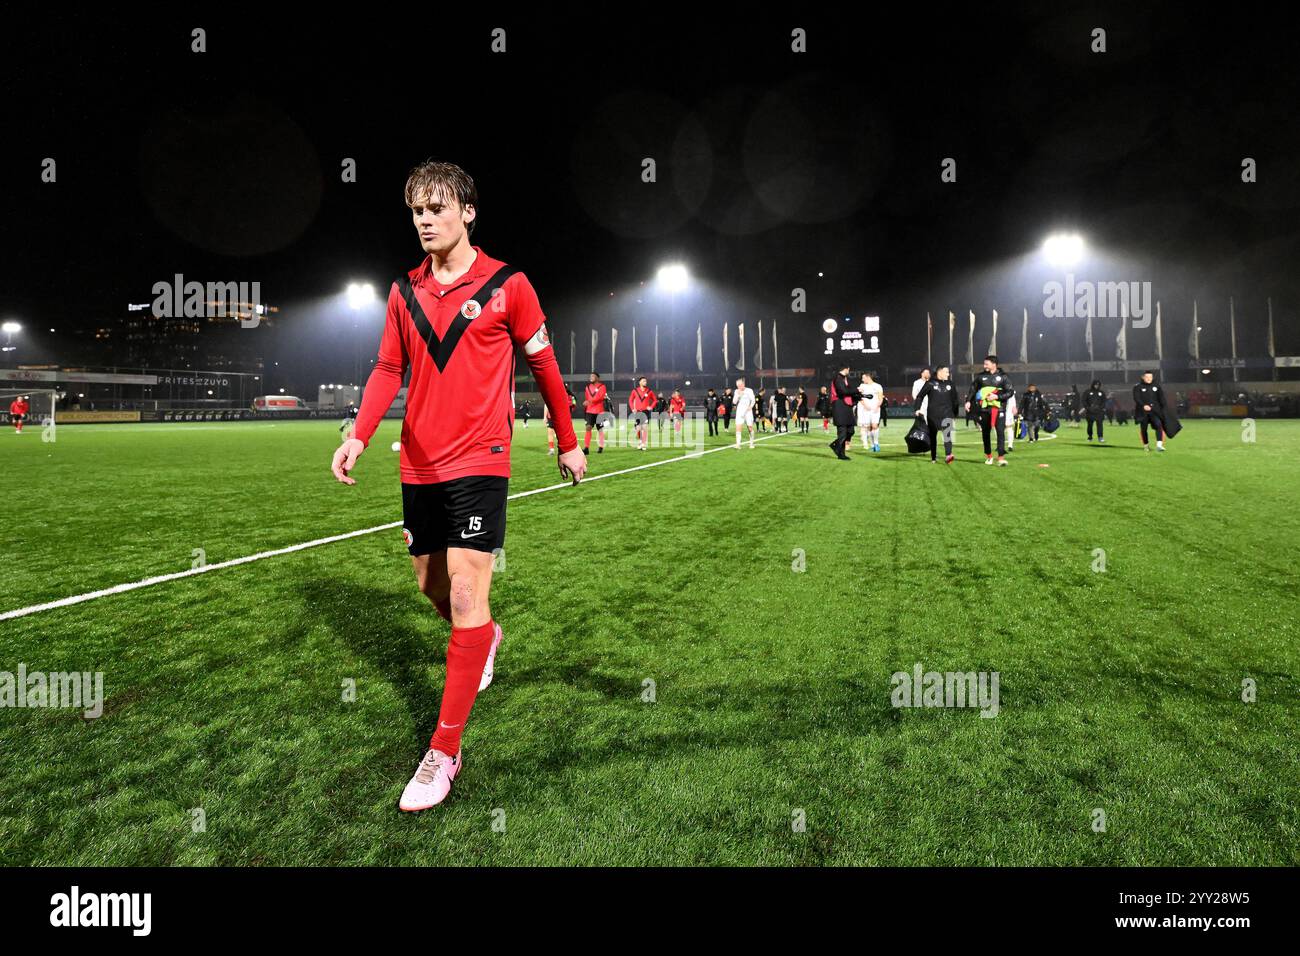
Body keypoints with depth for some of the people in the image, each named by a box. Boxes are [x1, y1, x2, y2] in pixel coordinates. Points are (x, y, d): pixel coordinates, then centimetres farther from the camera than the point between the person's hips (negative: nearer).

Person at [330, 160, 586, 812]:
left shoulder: (507, 285, -4)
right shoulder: (404, 291, 9)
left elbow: (544, 366, 4)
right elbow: (388, 369, 10)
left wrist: (568, 442, 9)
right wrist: (360, 436, -6)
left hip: (479, 459, -5)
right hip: (419, 463, 6)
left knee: (466, 595, -11)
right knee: (430, 583, 16)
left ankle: (444, 751, -3)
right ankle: (484, 639, 49)